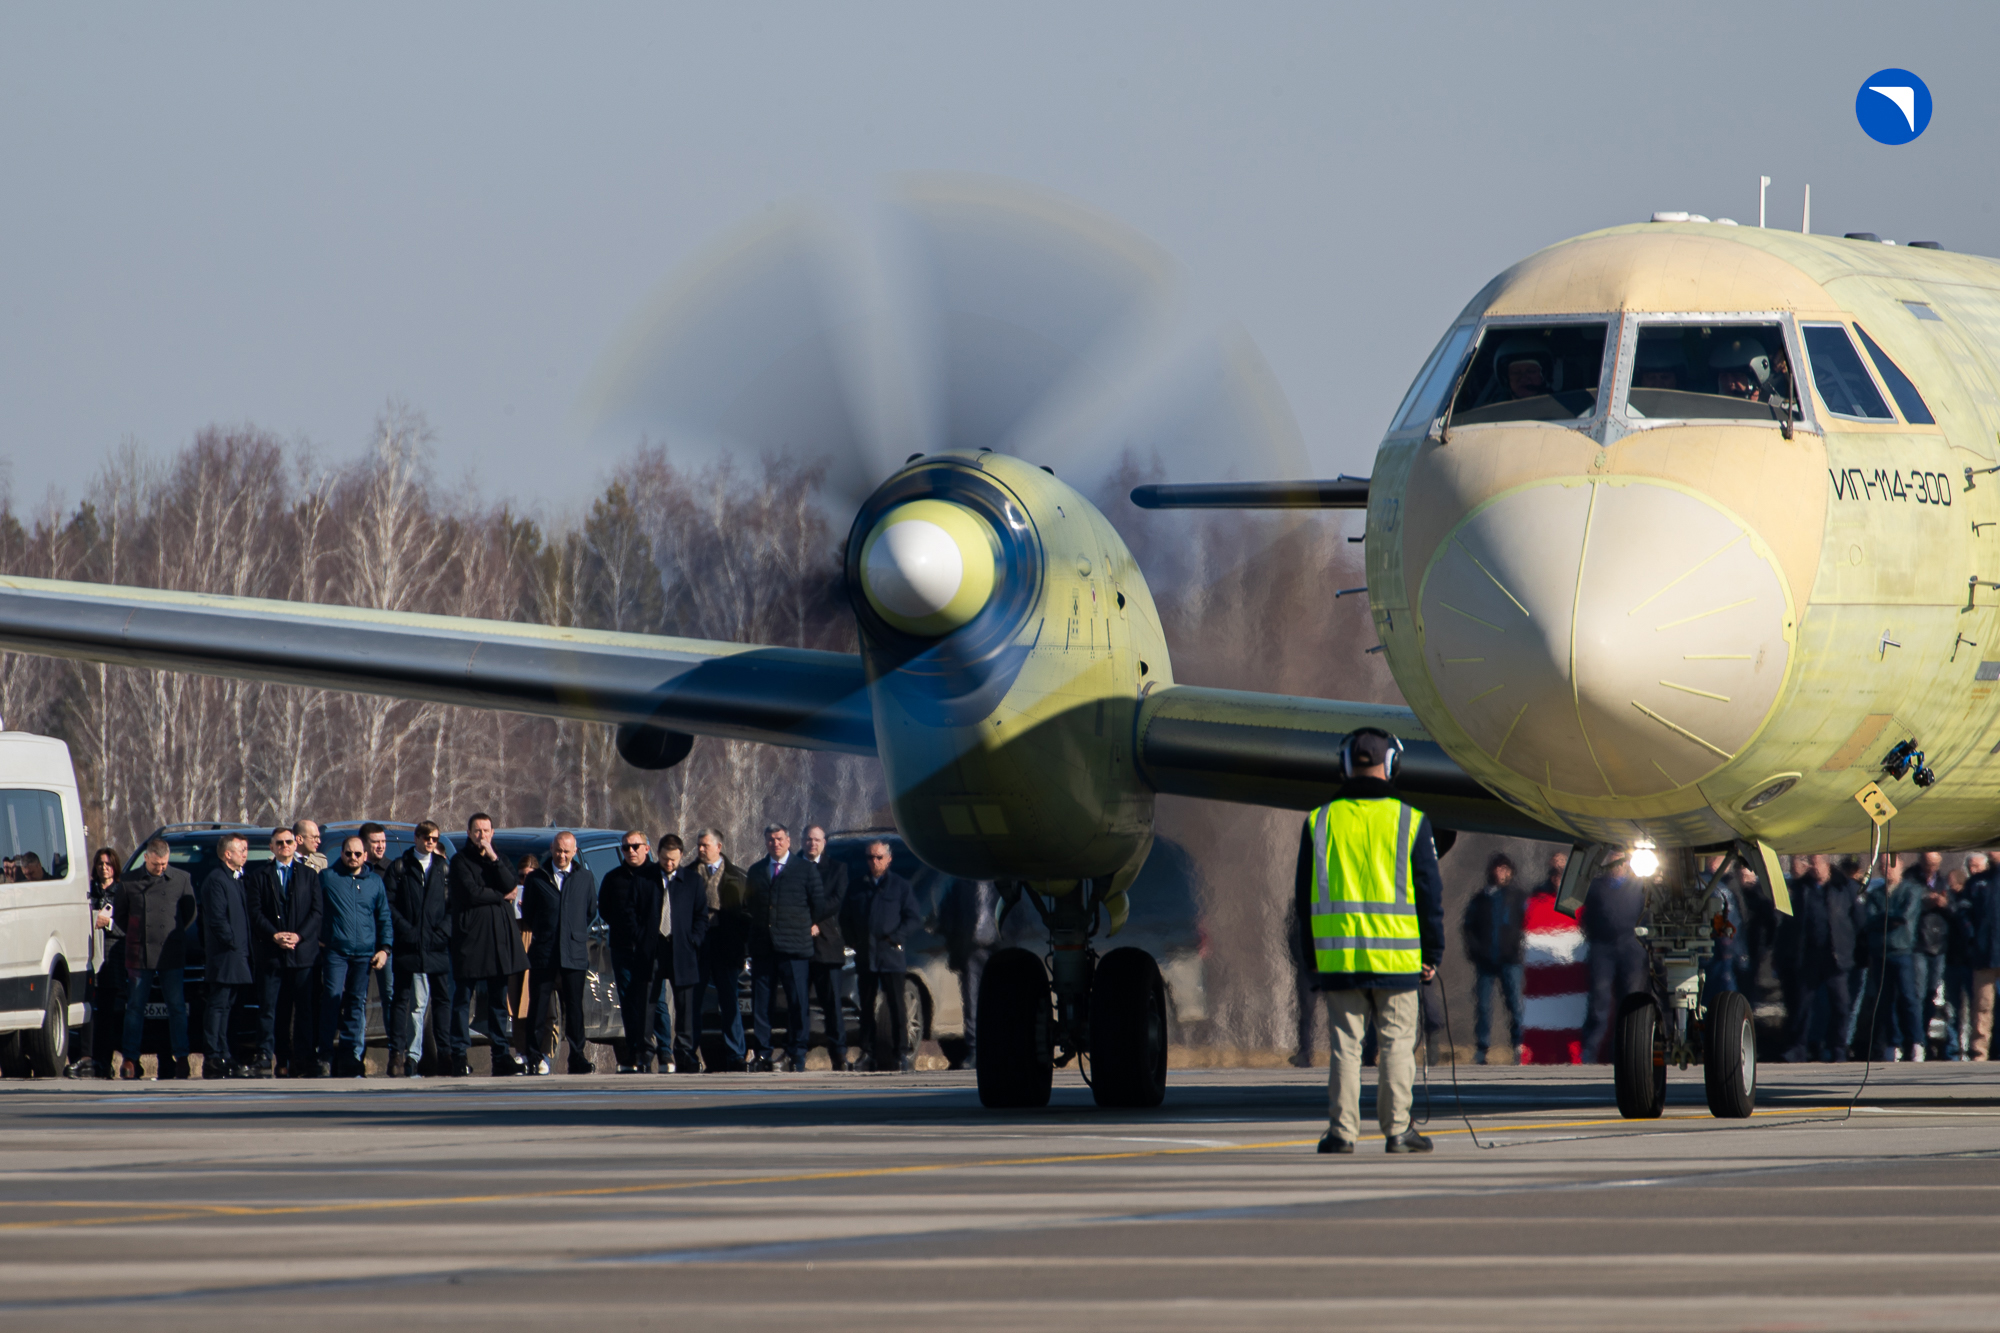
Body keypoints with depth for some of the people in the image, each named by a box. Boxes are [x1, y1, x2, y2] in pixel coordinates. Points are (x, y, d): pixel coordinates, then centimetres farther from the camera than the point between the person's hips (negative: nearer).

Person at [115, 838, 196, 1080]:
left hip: (171, 955, 0)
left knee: (177, 1006, -3)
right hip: (140, 956, 0)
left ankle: (181, 1058, 0)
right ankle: (130, 1058, 5)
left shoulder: (181, 879, 4)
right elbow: (118, 915, 14)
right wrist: (134, 937, 10)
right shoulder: (129, 882, 4)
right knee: (135, 1006, 1)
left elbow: (190, 912, 15)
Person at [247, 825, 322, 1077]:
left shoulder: (309, 874, 12)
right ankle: (265, 1058, -3)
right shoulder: (258, 875, 10)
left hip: (304, 951, 0)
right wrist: (274, 936, -12)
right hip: (270, 953, 0)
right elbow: (255, 912, 3)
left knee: (305, 1008, -2)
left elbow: (318, 912, 4)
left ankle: (303, 1061, 0)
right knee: (269, 1007, -4)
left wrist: (298, 936, -10)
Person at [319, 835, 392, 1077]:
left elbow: (384, 918, 16)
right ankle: (326, 1056, -9)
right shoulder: (327, 877, 7)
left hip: (365, 954, 2)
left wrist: (385, 948, 5)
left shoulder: (375, 882, 13)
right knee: (332, 999, -12)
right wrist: (316, 938, -1)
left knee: (357, 1003, 1)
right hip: (336, 950, -2)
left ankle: (351, 1056, 3)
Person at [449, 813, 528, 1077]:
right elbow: (471, 893, -12)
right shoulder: (460, 861, 0)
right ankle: (459, 1054, -2)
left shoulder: (499, 859, 16)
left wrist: (493, 858, -8)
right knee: (463, 997, -4)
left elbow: (509, 885, -2)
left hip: (500, 936, 5)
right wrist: (502, 896, -2)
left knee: (499, 999, 3)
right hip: (470, 935, -5)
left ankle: (502, 1055, 3)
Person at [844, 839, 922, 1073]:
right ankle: (867, 1054, 8)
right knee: (866, 1007, 5)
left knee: (896, 1006, -6)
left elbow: (914, 918, 1)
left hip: (891, 956, -4)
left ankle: (902, 1053, -4)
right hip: (864, 957, 4)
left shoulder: (900, 886, 5)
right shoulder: (856, 888, 15)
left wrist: (895, 937, -10)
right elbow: (846, 921, 19)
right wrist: (854, 939, 3)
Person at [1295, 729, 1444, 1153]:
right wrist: (1432, 953, 8)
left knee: (1345, 1044, 4)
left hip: (1336, 955, 2)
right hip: (1396, 956, -2)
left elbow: (1304, 896, 9)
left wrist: (1311, 957, 15)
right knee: (1396, 1043, 5)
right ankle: (1397, 1130, 5)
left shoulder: (1319, 821, 5)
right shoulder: (1410, 821, -1)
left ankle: (1343, 1131, 1)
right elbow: (1429, 893, 0)